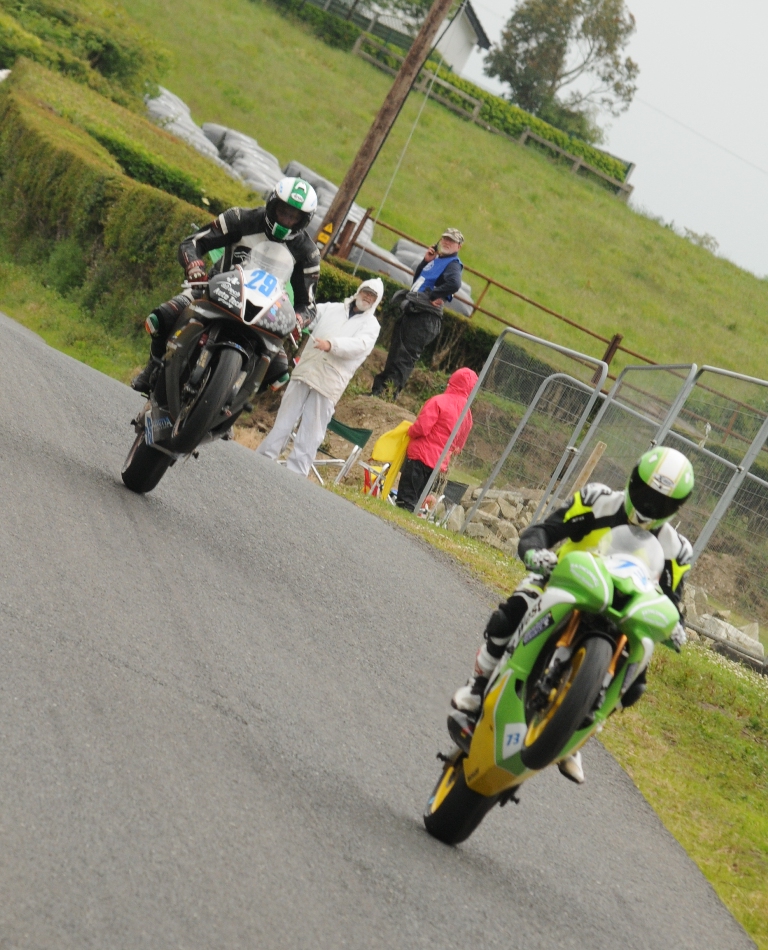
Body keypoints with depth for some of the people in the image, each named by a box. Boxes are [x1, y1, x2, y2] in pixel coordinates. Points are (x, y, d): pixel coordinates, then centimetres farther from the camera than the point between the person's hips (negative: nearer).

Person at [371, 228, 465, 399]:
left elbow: (454, 283, -28)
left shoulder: (453, 265, -6)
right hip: (412, 314, 10)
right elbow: (417, 280, 25)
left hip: (425, 318, -10)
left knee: (405, 357, -12)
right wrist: (425, 262, 12)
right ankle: (379, 389, 19)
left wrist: (432, 295, -20)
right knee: (395, 353, 13)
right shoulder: (437, 260, 21)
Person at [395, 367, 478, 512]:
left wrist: (410, 432, 2)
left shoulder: (439, 401, -10)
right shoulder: (467, 415, 10)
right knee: (417, 500, 13)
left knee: (406, 498, -4)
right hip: (440, 463, 6)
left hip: (420, 456, -6)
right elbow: (458, 445, 15)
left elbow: (421, 428, -17)